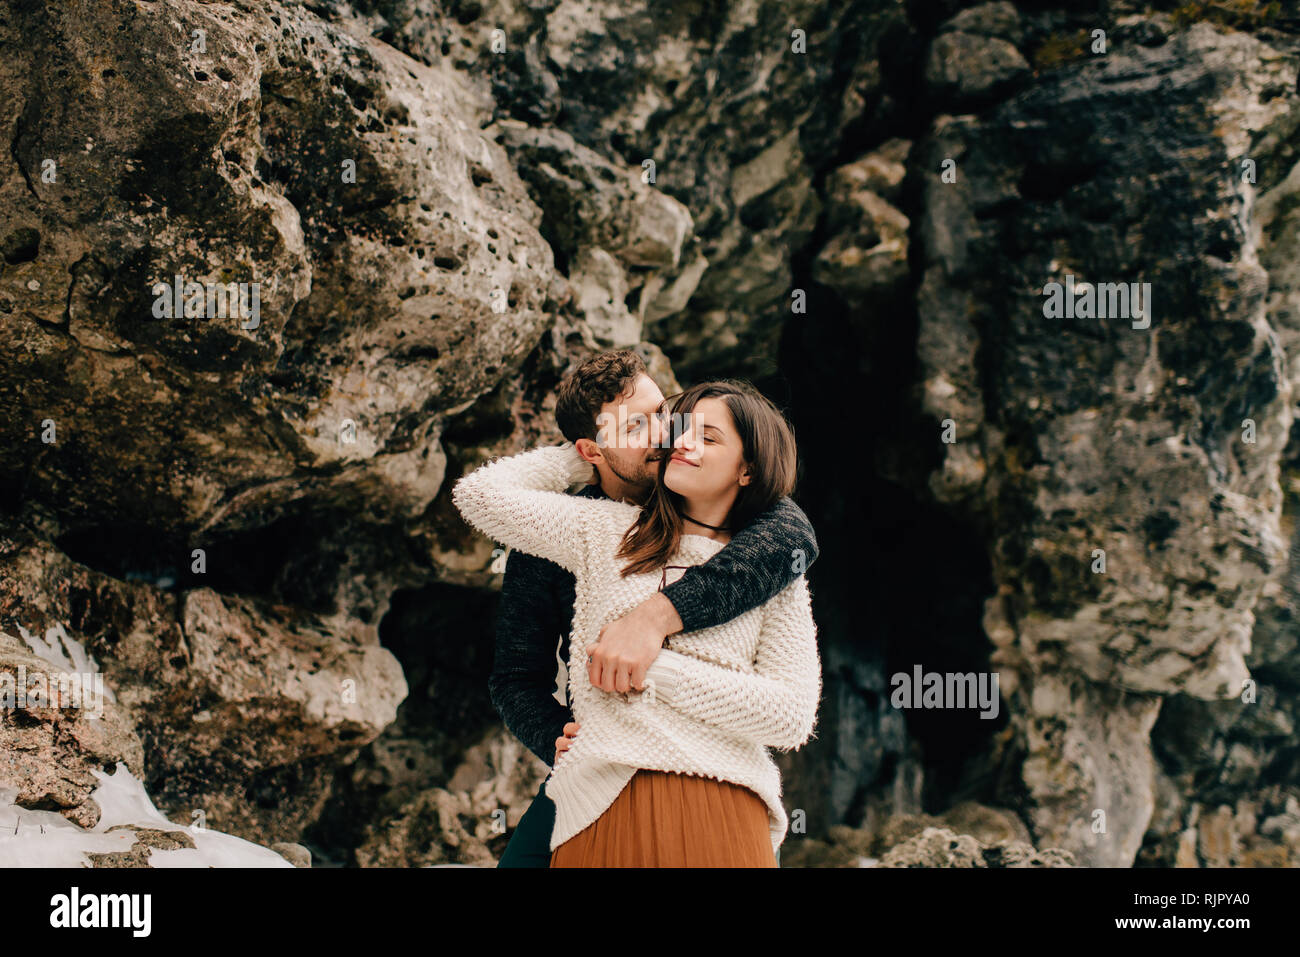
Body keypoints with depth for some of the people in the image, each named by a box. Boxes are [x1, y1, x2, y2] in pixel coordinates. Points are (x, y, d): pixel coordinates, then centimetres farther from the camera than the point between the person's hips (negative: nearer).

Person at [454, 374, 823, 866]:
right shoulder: (606, 530, 14)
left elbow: (792, 716, -4)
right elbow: (480, 492, 12)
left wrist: (653, 667, -7)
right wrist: (582, 459, 23)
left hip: (722, 818, -1)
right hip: (603, 807, 1)